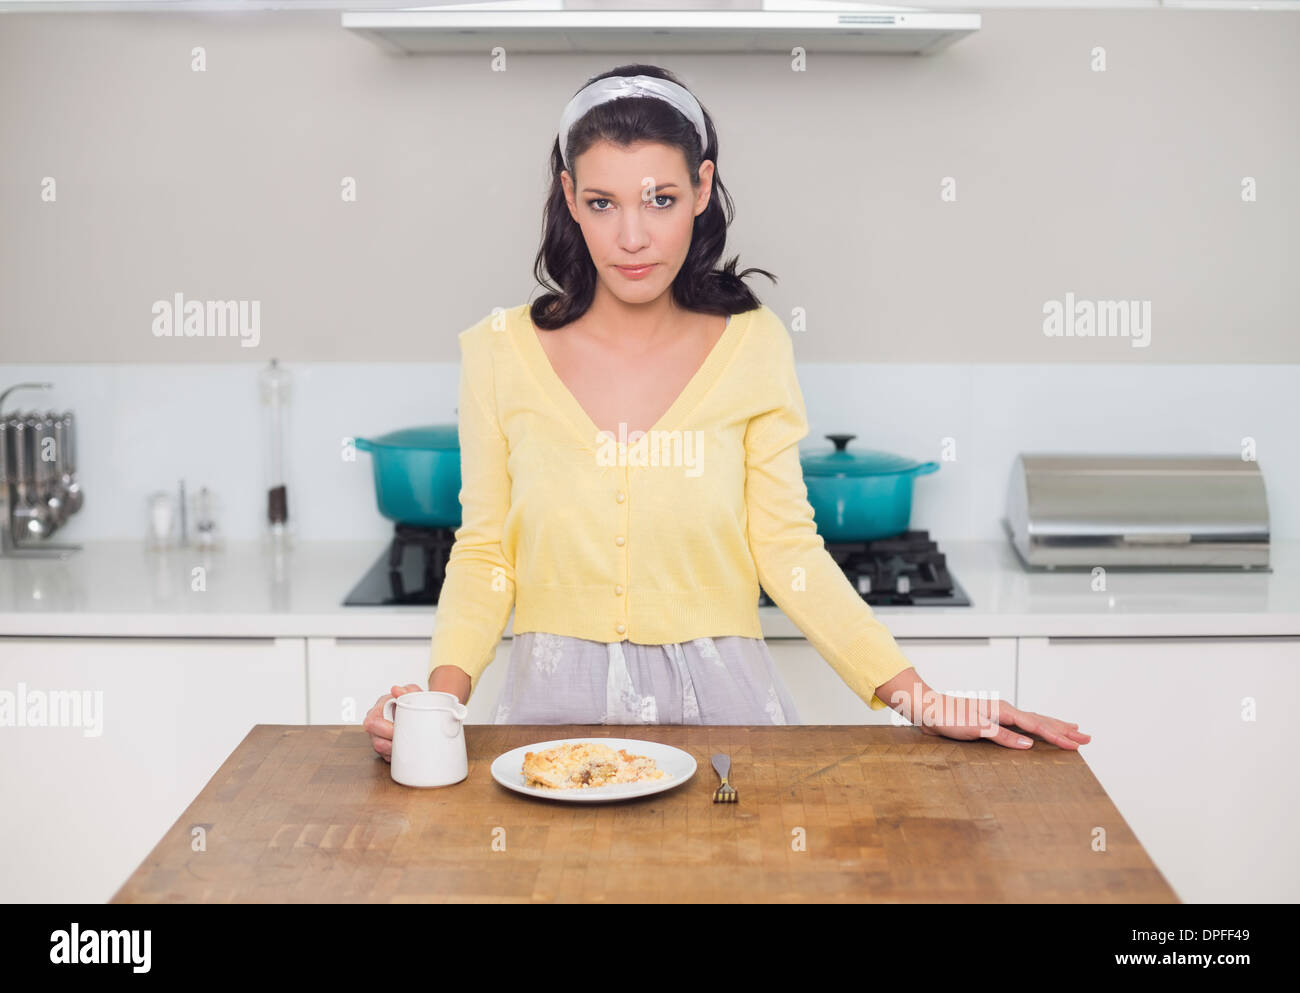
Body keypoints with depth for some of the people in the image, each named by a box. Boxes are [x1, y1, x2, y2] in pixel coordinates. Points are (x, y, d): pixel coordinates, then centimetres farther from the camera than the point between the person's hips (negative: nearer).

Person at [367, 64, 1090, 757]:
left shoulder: (754, 347, 2)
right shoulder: (499, 353, 2)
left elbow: (787, 550, 2)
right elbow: (484, 554, 6)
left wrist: (917, 698, -7)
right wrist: (445, 690, -10)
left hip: (717, 695, 0)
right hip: (556, 699, 0)